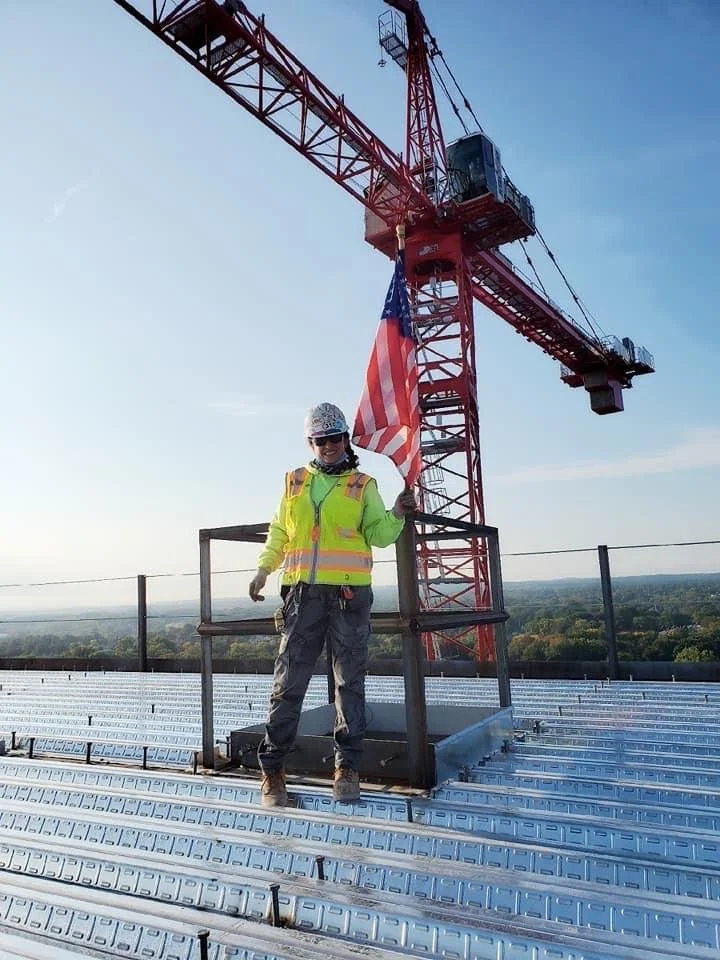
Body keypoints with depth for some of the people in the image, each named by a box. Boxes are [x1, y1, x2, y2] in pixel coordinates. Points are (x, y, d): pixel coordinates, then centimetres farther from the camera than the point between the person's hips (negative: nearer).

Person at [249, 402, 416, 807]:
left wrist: (396, 515, -16)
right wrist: (264, 570, 9)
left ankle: (348, 767, 13)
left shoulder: (363, 485, 9)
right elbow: (279, 532, 21)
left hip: (350, 594, -1)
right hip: (304, 593, 1)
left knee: (350, 682, 4)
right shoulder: (296, 482, 15)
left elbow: (378, 535, 3)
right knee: (290, 681, 1)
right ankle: (273, 769, 10)